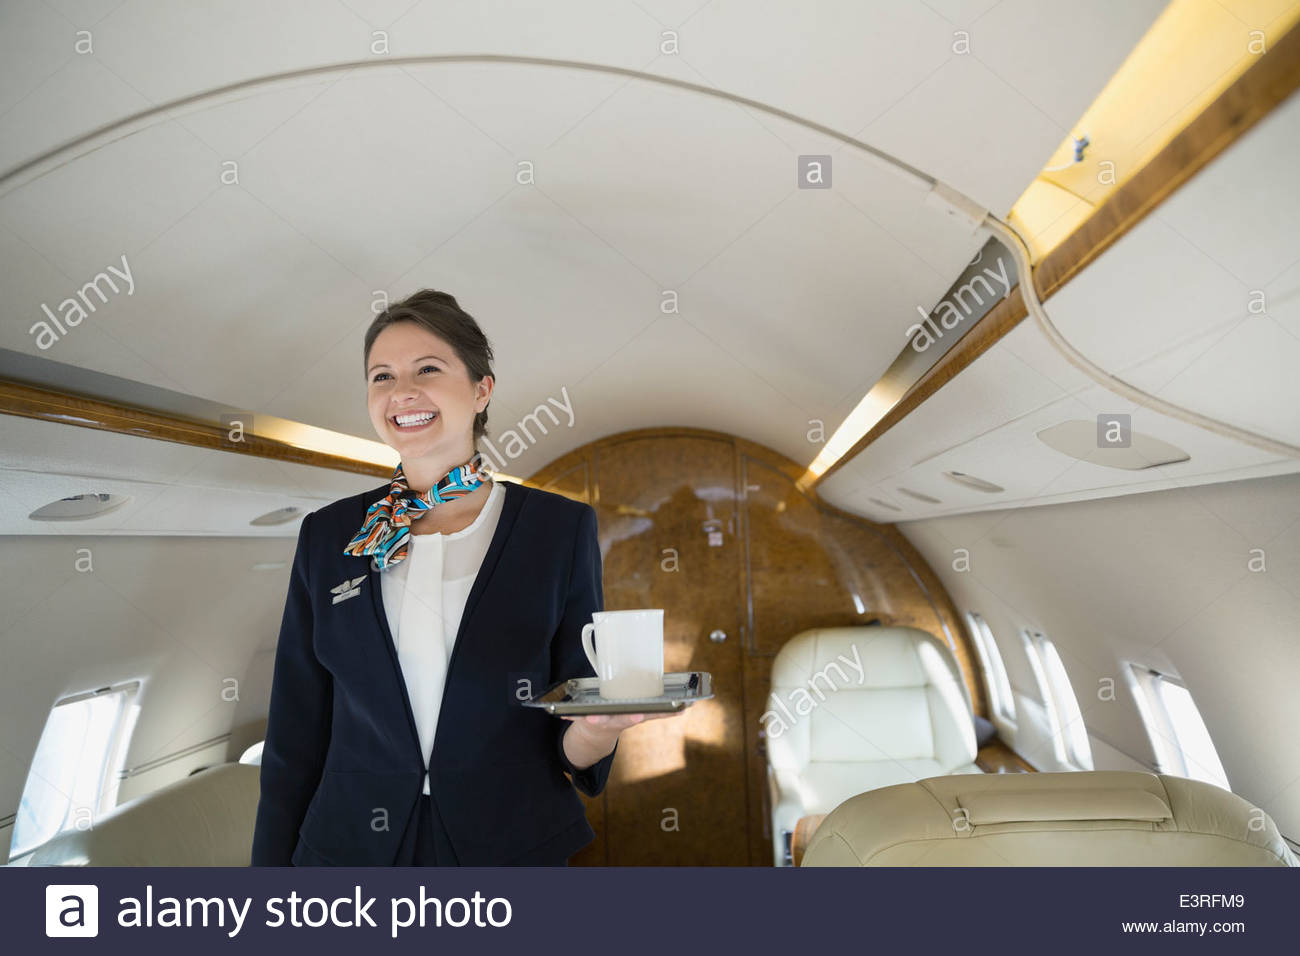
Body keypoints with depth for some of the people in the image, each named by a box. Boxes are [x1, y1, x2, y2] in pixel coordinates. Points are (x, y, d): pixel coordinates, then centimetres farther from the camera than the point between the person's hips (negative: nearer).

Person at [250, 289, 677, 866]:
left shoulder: (561, 529, -10)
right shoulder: (328, 536, -3)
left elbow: (574, 752, -6)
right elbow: (295, 735, 1)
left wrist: (595, 729, -26)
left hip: (514, 847, -1)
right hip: (352, 848, 2)